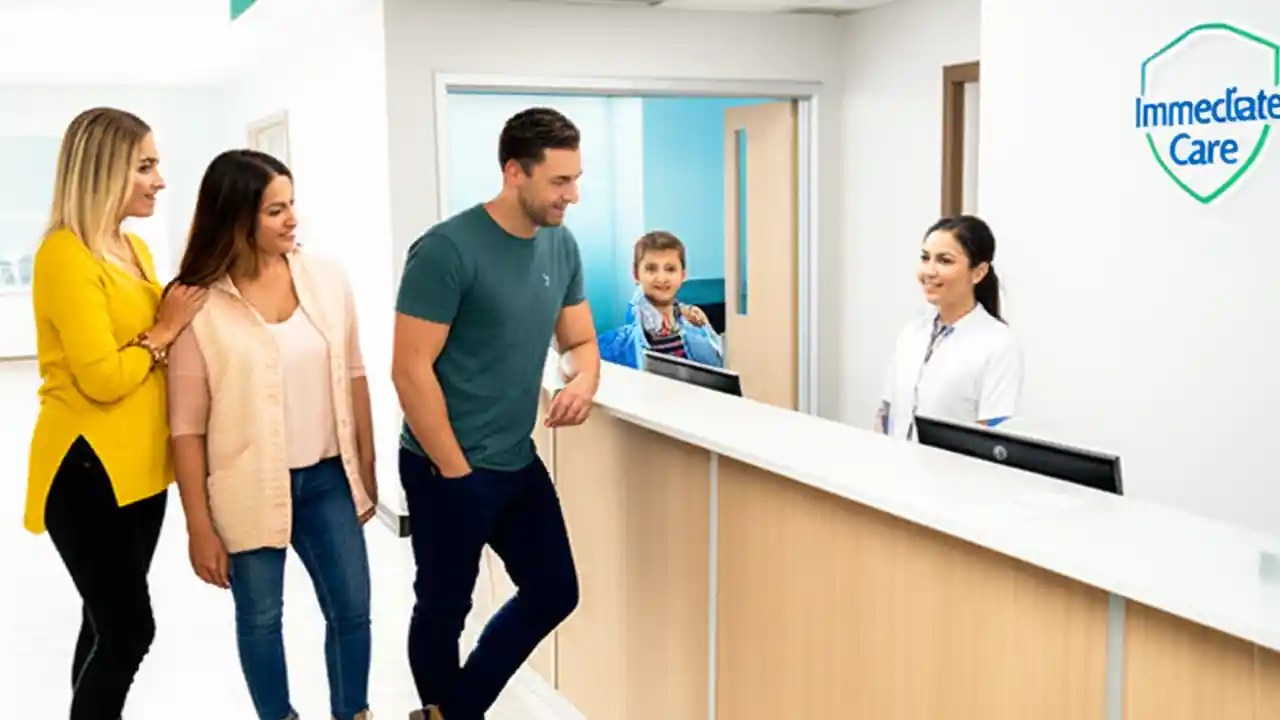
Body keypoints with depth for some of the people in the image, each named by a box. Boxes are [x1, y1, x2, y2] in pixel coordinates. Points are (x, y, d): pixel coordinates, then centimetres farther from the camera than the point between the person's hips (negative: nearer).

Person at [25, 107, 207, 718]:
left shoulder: (135, 248, 11)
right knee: (129, 628, -3)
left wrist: (185, 308, 4)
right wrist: (164, 330, -12)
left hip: (139, 466, 9)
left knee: (110, 623, 17)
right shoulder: (64, 254, -17)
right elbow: (101, 378, -23)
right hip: (88, 469, -8)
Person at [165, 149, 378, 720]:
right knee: (260, 617, 14)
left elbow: (353, 379, 6)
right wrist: (199, 527, -8)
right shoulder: (198, 306, -13)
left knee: (352, 608, 11)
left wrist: (367, 472, 9)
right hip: (250, 489, -3)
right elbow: (187, 426, -9)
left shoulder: (325, 279, -3)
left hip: (327, 478, 3)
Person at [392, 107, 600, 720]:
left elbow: (580, 340, 13)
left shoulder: (562, 246, 3)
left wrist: (583, 383, -11)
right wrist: (457, 471, -15)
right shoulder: (447, 249, -18)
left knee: (553, 593, 13)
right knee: (445, 607, 10)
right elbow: (410, 370, -19)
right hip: (447, 468, -7)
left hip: (519, 463, 7)